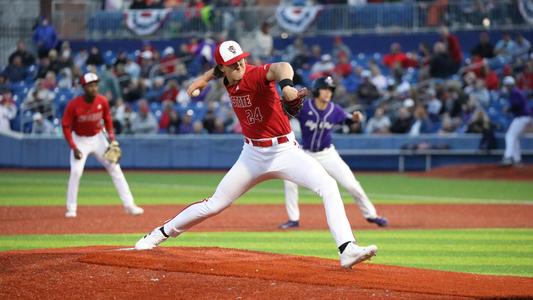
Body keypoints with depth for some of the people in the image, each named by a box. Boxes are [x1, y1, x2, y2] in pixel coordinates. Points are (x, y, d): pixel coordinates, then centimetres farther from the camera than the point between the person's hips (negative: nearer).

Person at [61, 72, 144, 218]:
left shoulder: (102, 101, -14)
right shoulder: (73, 105, -23)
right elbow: (66, 126, -15)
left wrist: (111, 137, -8)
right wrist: (74, 147, -22)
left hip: (98, 138, 3)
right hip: (80, 140, -3)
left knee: (115, 168, -1)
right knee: (76, 172, -17)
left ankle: (129, 205, 3)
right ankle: (71, 209, -2)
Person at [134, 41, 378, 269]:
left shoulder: (256, 75, -22)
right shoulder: (229, 78, -3)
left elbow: (281, 68, -48)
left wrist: (286, 84, -68)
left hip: (285, 150, -5)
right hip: (253, 155, 5)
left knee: (328, 187, -27)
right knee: (214, 205, 11)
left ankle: (347, 250, -32)